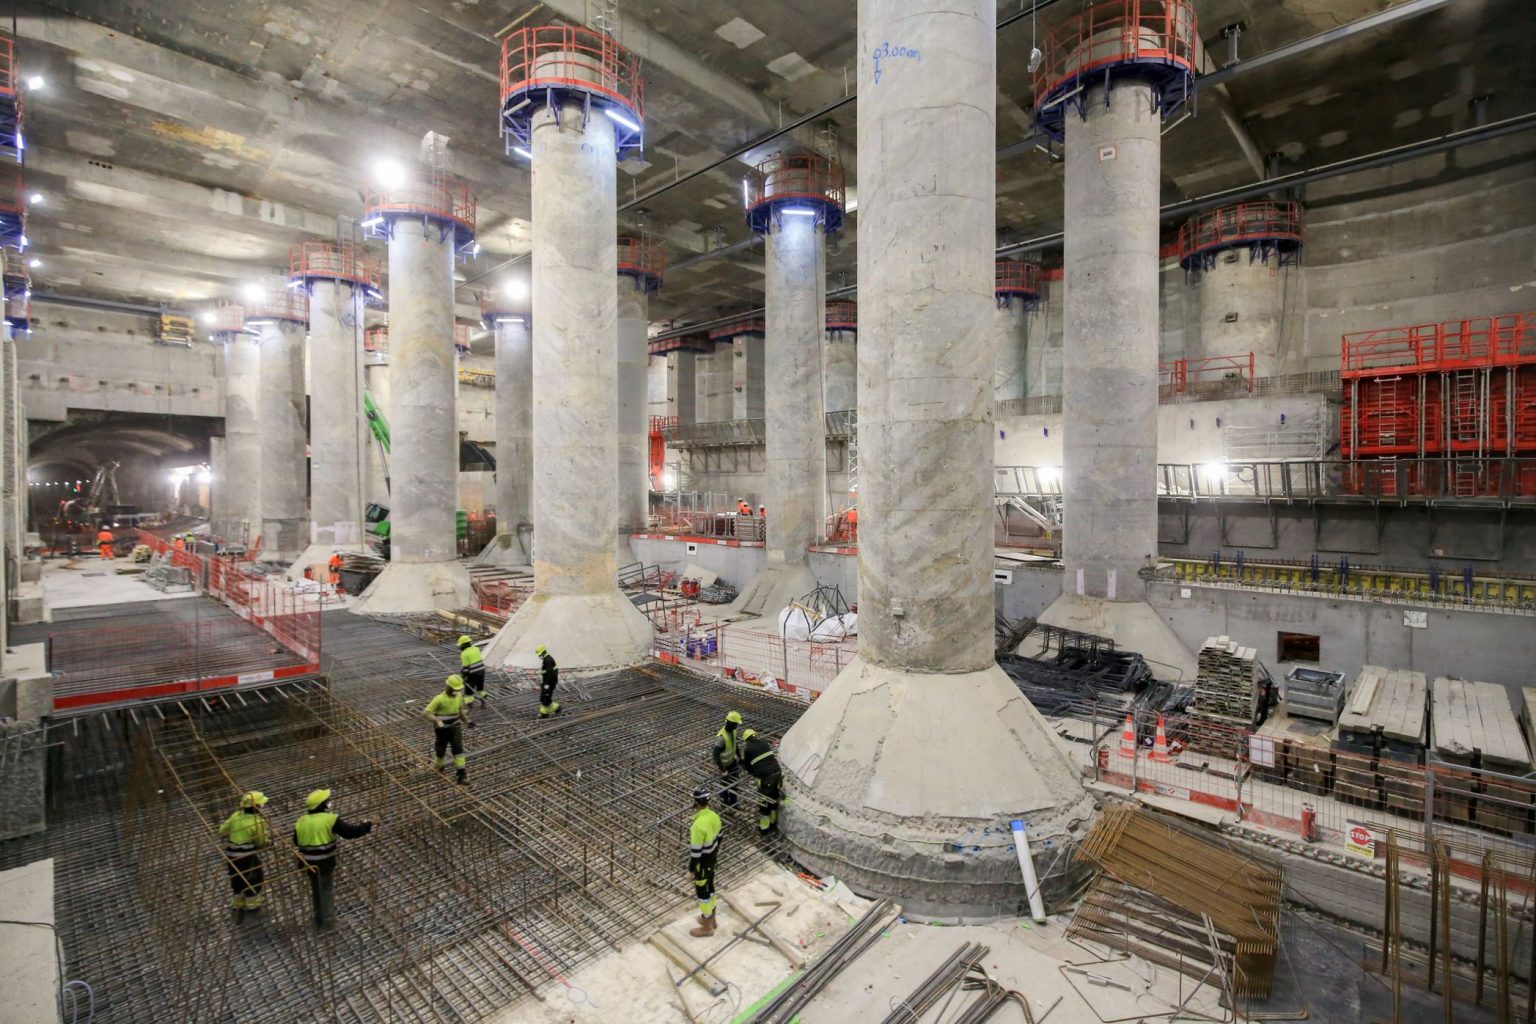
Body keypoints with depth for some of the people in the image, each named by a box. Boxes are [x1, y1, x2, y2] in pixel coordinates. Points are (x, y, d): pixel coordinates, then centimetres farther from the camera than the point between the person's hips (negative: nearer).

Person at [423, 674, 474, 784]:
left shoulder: (459, 695, -5)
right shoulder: (439, 699, -23)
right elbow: (426, 713, -21)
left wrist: (467, 721, 8)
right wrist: (438, 721, -33)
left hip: (455, 727, 3)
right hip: (443, 729, -3)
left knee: (458, 749, -6)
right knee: (441, 749, 14)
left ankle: (462, 773, -6)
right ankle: (439, 766, 45)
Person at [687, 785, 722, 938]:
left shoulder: (699, 825, -34)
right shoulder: (714, 816, -9)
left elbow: (696, 849, -25)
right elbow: (718, 837, 6)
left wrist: (691, 865, -11)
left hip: (702, 864, -8)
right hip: (711, 860, 8)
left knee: (703, 893, 11)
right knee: (709, 888, 24)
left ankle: (707, 927, 28)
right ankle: (711, 919, 43)